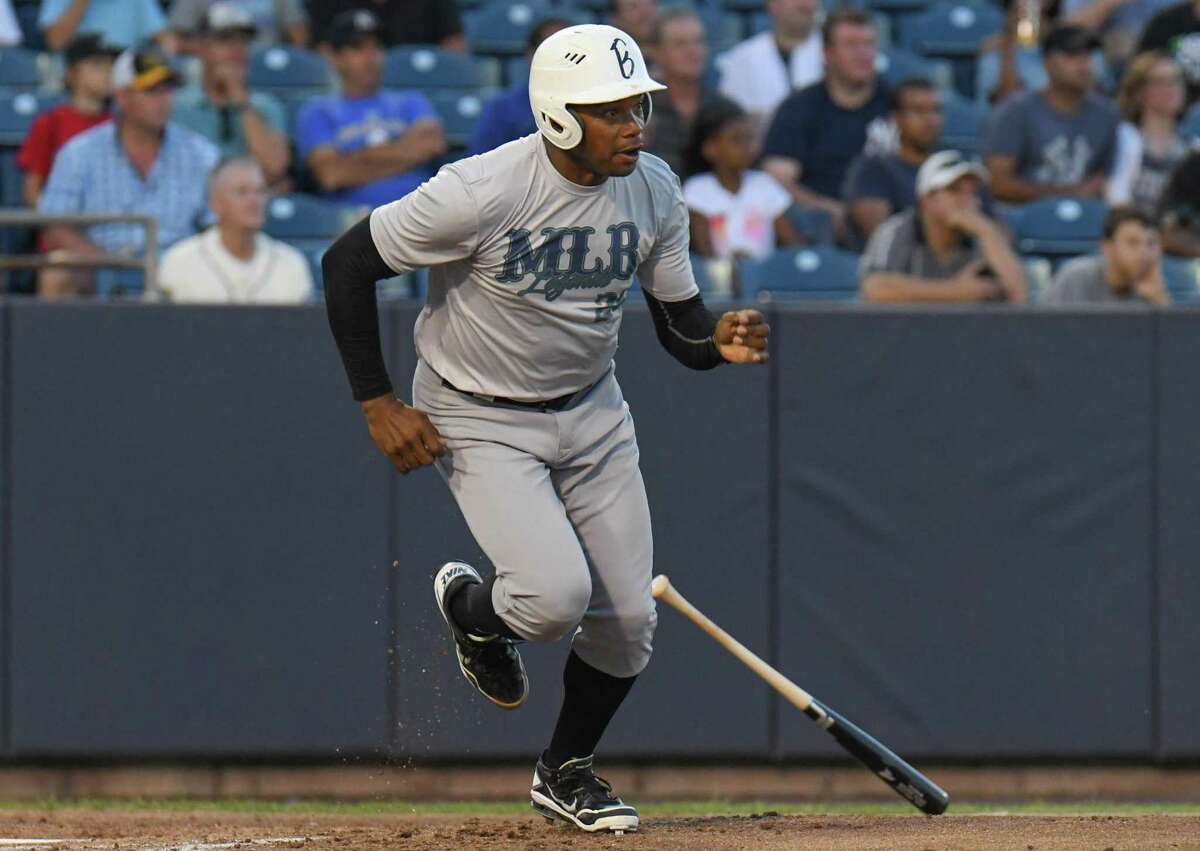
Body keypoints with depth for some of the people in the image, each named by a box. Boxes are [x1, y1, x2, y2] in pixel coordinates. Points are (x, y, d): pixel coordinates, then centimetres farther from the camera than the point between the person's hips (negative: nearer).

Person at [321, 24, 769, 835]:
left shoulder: (655, 191, -9)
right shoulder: (482, 191, -27)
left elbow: (680, 327, 0)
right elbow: (347, 263, -18)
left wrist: (723, 340, -25)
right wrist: (379, 404, -17)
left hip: (592, 410, 5)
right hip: (481, 421, -5)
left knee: (629, 620, 2)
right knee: (555, 596, -23)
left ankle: (566, 770, 30)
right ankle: (472, 607, 15)